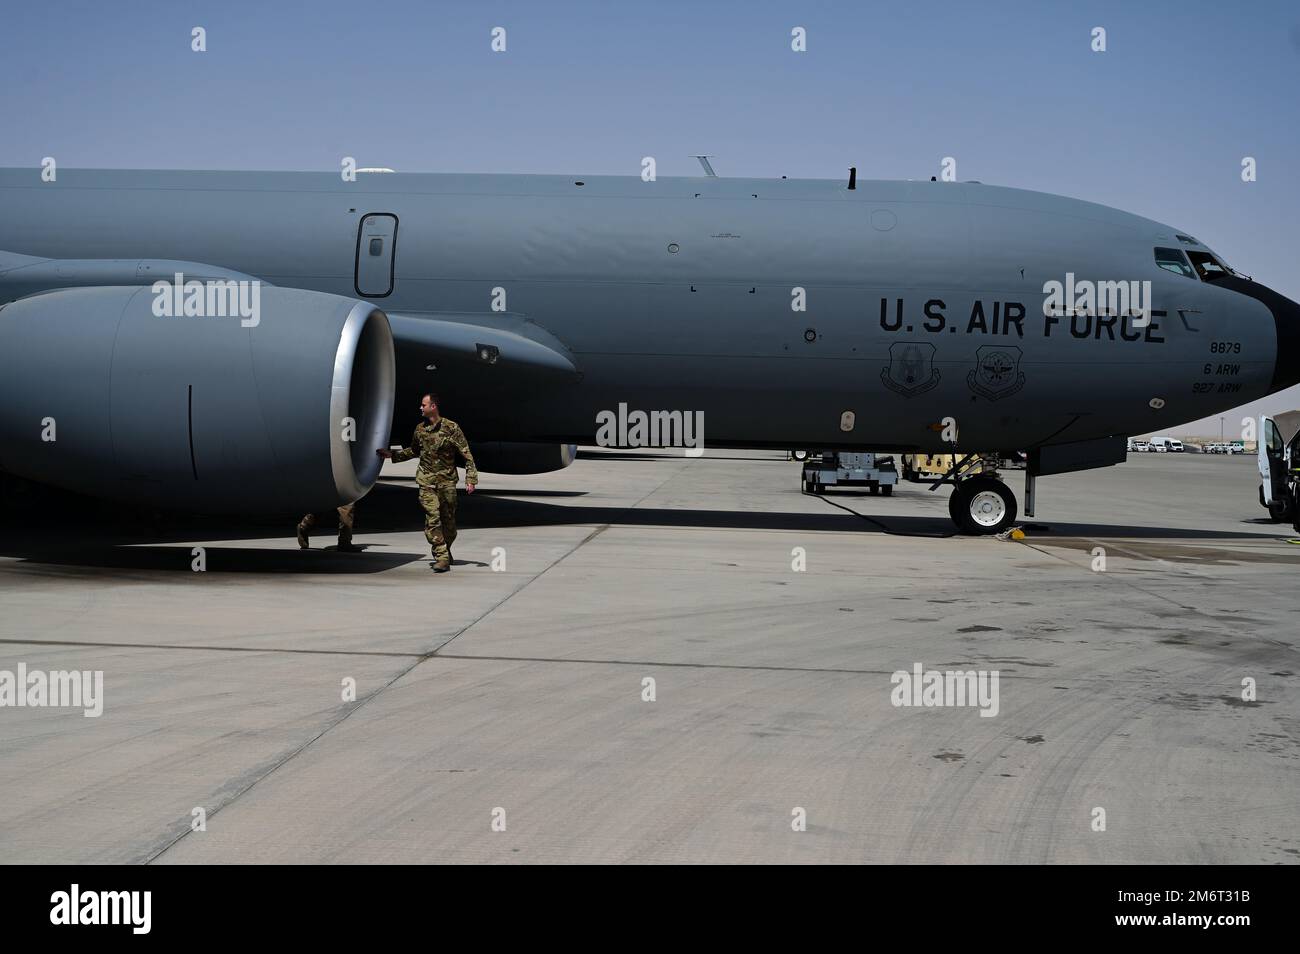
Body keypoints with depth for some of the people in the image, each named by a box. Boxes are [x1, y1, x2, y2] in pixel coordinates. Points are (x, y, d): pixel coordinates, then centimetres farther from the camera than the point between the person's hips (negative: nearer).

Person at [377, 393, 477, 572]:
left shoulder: (451, 428, -5)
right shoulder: (420, 429, 8)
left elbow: (466, 454, -4)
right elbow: (413, 451, 26)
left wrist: (470, 479, -10)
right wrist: (392, 454, 19)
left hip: (447, 480, -2)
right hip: (426, 481, 2)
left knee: (448, 519, 6)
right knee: (432, 519, -10)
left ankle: (446, 550, 28)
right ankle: (442, 557, -10)